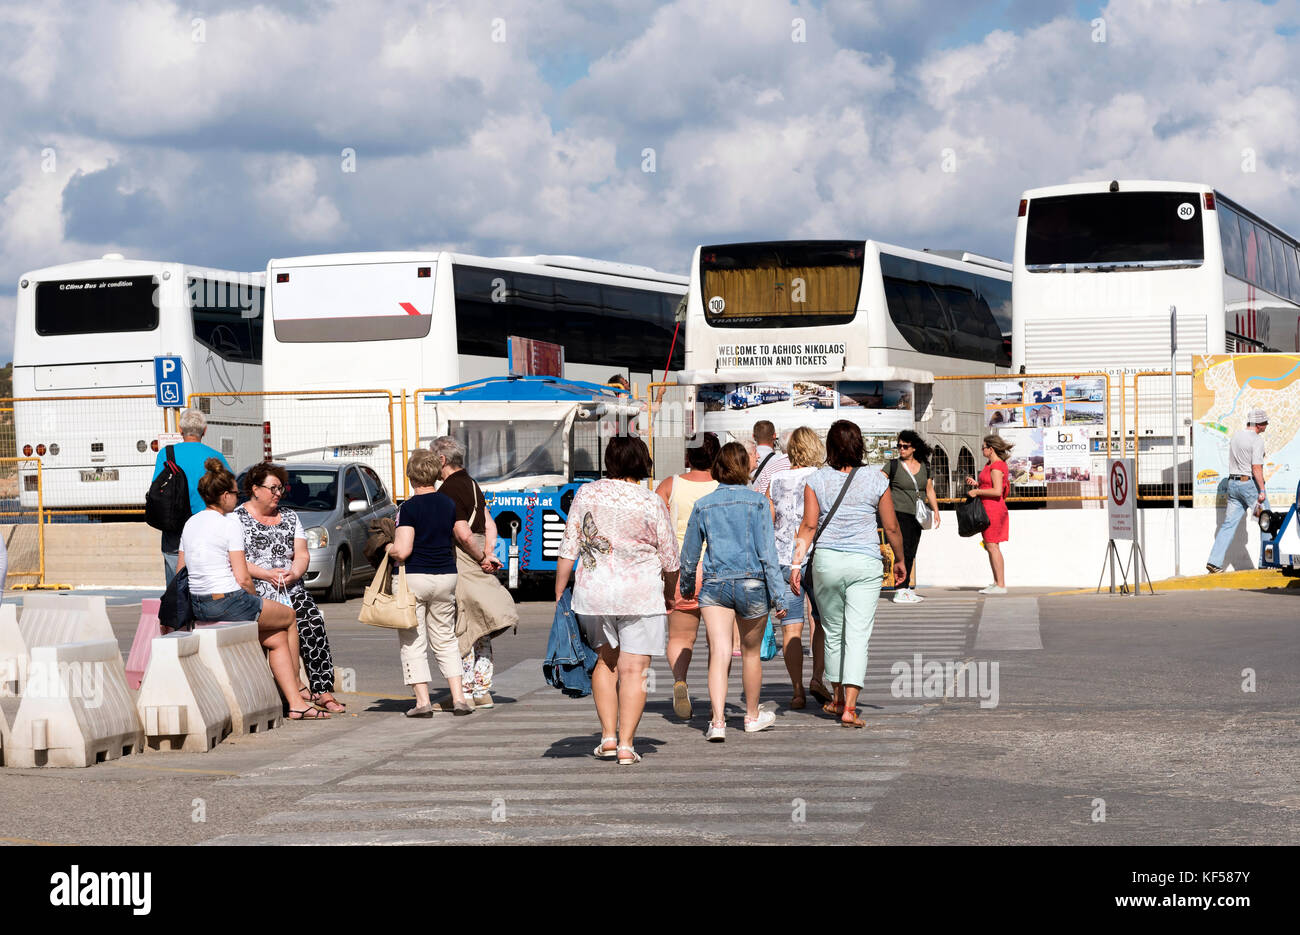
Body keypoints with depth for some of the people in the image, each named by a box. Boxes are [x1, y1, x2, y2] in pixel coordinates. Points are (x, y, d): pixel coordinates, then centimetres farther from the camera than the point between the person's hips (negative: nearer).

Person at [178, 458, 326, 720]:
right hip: (229, 602, -8)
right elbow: (242, 578, -15)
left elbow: (180, 573, 15)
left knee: (278, 638, 16)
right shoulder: (229, 523, -13)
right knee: (290, 617, 18)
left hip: (197, 606, 8)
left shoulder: (191, 523, 11)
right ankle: (296, 685, 28)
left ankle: (295, 703, 8)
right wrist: (255, 601, 5)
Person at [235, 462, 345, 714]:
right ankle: (296, 687, -28)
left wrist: (293, 573, -7)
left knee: (314, 622, -24)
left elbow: (302, 555, 15)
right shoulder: (238, 518, 6)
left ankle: (324, 690, -28)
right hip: (255, 592, -4)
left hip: (291, 588, 4)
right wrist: (267, 574, -15)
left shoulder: (289, 517, 22)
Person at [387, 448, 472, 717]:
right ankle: (459, 697, 6)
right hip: (446, 577, 5)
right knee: (445, 640, 15)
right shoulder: (449, 504, 4)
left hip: (414, 578, -5)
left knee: (413, 642, 4)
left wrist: (388, 548, 3)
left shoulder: (409, 508, -12)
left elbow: (402, 551, -17)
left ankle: (423, 702, 0)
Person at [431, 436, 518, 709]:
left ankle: (466, 691, -1)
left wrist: (482, 558, -11)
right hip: (476, 564, 9)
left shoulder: (448, 490, -15)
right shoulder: (471, 485, 14)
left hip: (458, 564, -9)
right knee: (479, 633, 12)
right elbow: (490, 525, 13)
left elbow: (463, 534, -23)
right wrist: (487, 555, 3)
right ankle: (482, 690, 16)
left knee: (461, 631, -3)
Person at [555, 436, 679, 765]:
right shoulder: (651, 503, -6)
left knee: (605, 660, 20)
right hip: (640, 595, -3)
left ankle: (608, 736, 15)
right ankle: (626, 745, -2)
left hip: (593, 593, 3)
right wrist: (668, 595, 17)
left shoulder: (585, 494, 1)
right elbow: (670, 559, 0)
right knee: (634, 670, 1)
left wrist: (559, 593, 10)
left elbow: (568, 550, 2)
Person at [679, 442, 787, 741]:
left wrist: (687, 586, 28)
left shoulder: (703, 505, 3)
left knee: (719, 653, -7)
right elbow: (767, 551, -7)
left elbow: (689, 554, 11)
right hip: (752, 583, -1)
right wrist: (777, 595, -4)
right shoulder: (757, 501, -3)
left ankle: (718, 721, -22)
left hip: (714, 584, 1)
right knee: (751, 652, 16)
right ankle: (752, 716, 32)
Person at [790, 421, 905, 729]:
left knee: (833, 633, 16)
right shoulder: (876, 480, -2)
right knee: (857, 635, -4)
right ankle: (849, 707, -13)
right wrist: (900, 559, 18)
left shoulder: (817, 480, 0)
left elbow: (809, 526, -6)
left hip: (827, 561, 2)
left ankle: (838, 698, 29)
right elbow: (891, 527, 5)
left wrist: (797, 563, -5)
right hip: (865, 564, -2)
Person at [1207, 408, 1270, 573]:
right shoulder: (1257, 440, -12)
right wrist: (1262, 491, -19)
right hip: (1249, 483, -7)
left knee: (1229, 523, 5)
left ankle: (1214, 561, -4)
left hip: (1233, 483, 7)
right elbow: (1256, 467, -19)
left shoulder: (1235, 436, 13)